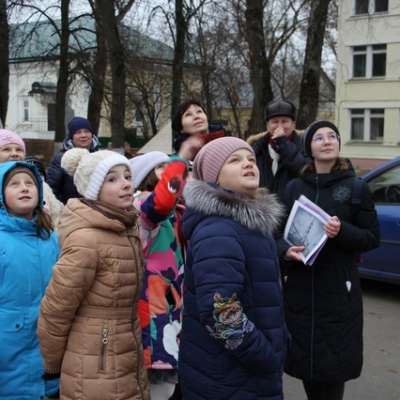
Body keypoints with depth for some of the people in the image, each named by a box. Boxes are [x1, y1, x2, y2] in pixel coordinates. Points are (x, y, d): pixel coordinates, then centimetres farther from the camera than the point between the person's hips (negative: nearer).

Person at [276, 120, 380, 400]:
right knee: (304, 354, 9)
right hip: (299, 288, 3)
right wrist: (285, 250, -13)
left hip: (338, 290, -3)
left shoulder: (356, 187, -2)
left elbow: (373, 237, -2)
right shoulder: (295, 187, 6)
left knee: (334, 361, 2)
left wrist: (343, 231, -20)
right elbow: (278, 231, 9)